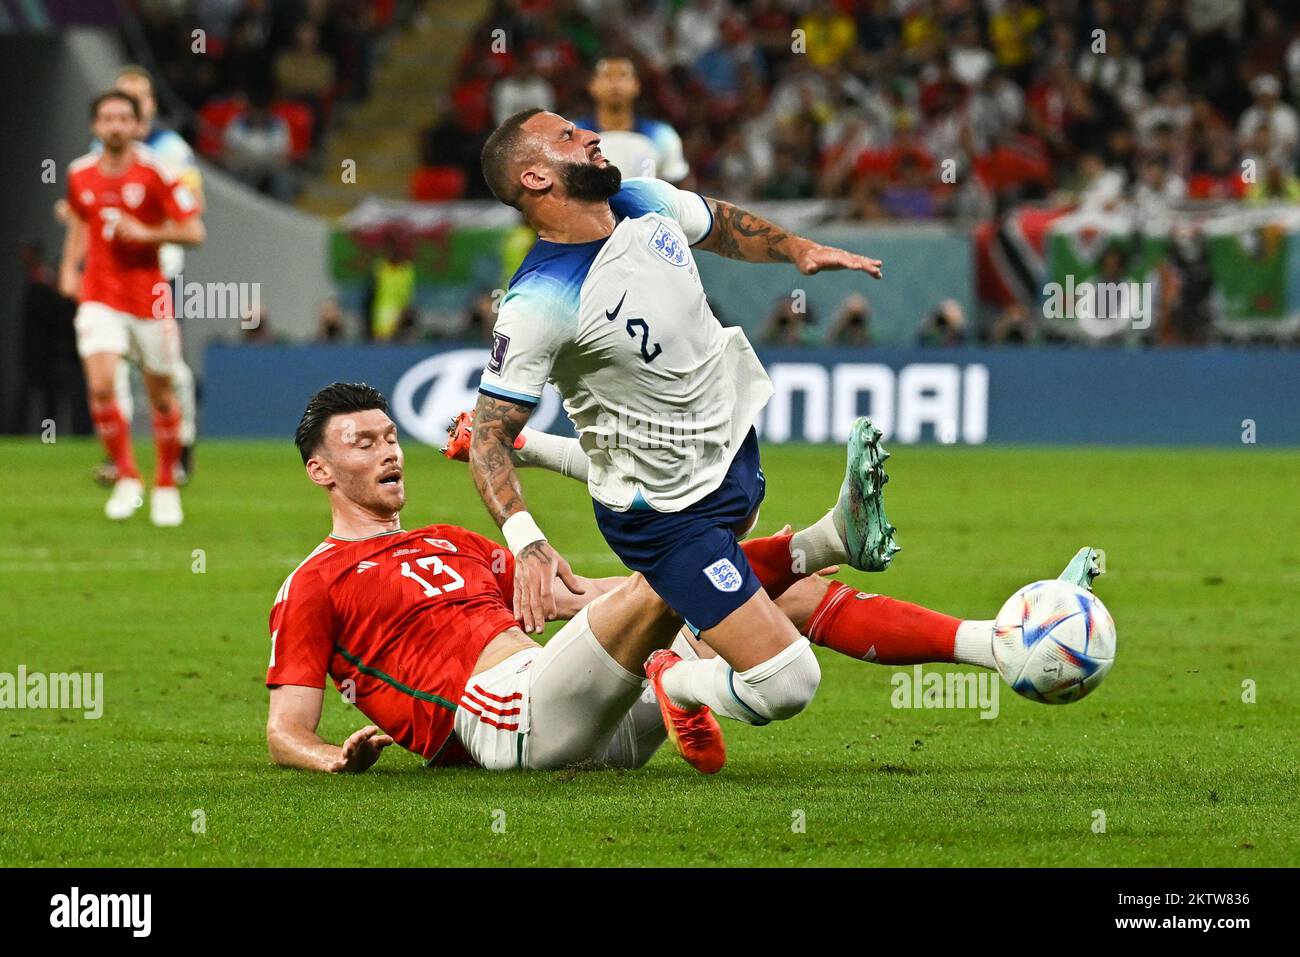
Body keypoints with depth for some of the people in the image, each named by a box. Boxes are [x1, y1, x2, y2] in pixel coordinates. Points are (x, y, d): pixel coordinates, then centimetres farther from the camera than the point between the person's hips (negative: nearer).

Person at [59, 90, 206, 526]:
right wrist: (70, 267, 11)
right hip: (99, 296, 2)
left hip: (149, 298, -2)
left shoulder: (155, 172, -9)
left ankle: (166, 486, 25)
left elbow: (194, 231, -8)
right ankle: (126, 478, 1)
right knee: (101, 387, -16)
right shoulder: (81, 175, 3)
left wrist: (145, 233, -20)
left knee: (161, 394, 7)